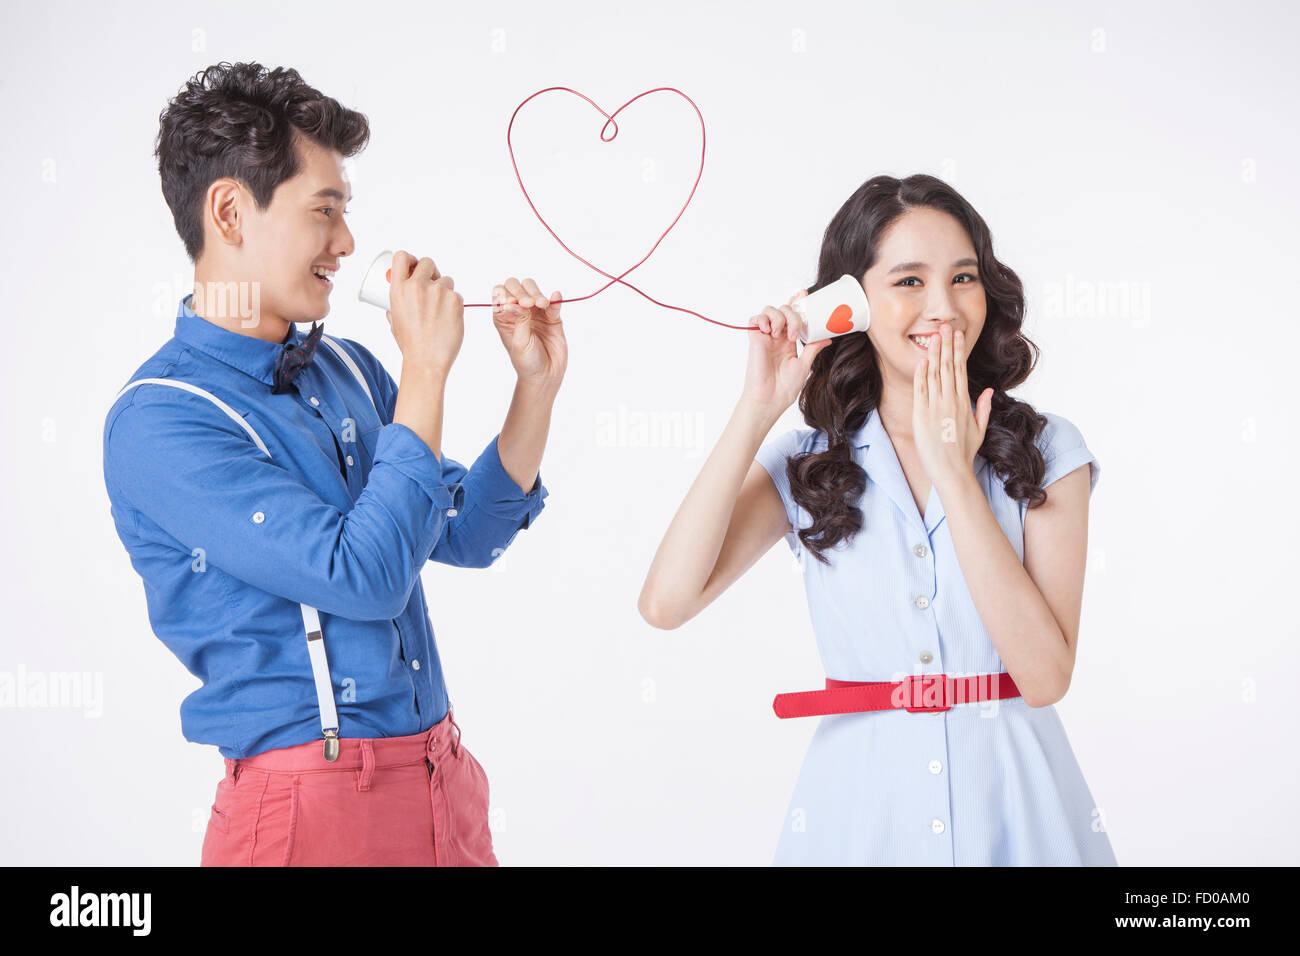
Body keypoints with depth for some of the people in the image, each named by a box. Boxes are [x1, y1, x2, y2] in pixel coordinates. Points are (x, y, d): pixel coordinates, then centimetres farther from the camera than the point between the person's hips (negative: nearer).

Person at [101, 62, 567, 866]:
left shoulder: (346, 369, 7)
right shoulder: (158, 422, -16)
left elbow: (464, 534, 16)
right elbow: (365, 578, -23)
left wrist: (537, 384, 3)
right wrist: (427, 370, -17)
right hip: (314, 806, -7)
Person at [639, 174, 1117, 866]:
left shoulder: (1046, 451, -3)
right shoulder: (808, 465, 0)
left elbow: (1045, 674, -14)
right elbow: (666, 602, -14)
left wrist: (953, 472, -15)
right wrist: (758, 408, -12)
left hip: (1015, 804, 0)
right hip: (862, 807, 1)